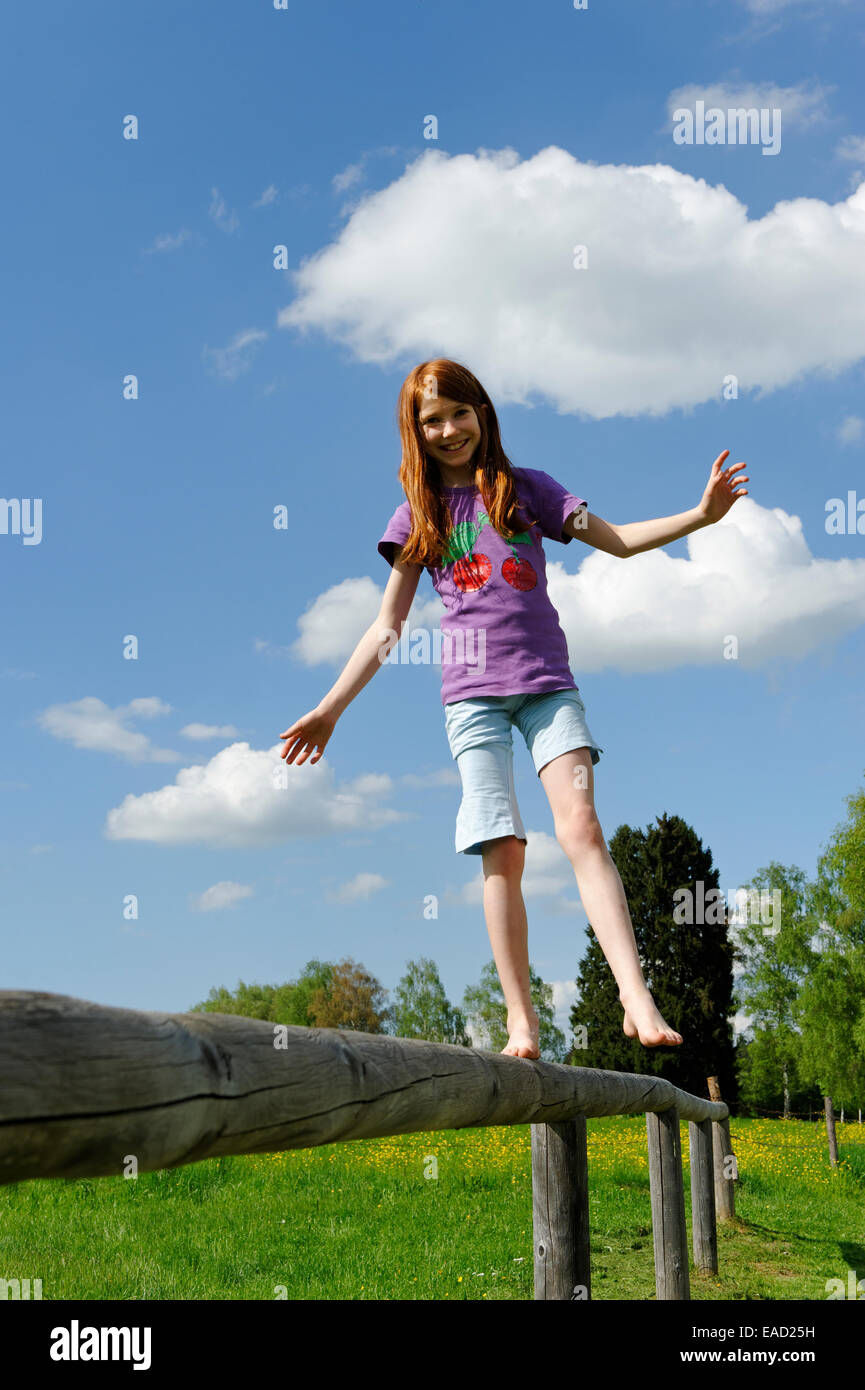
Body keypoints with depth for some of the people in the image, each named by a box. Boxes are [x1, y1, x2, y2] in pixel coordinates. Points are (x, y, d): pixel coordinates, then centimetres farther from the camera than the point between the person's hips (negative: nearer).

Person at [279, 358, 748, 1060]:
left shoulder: (527, 488, 13)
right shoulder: (418, 515, 12)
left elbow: (619, 540, 11)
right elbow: (387, 627, 12)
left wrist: (700, 514, -4)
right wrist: (330, 709, 6)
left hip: (548, 683, 0)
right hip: (473, 693, 0)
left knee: (582, 826, -16)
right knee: (503, 850, -9)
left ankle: (638, 1001, -21)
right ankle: (522, 1021, -4)